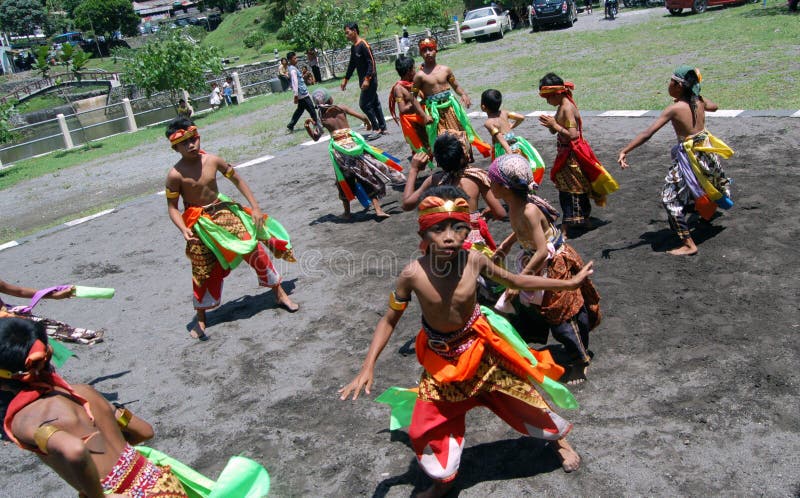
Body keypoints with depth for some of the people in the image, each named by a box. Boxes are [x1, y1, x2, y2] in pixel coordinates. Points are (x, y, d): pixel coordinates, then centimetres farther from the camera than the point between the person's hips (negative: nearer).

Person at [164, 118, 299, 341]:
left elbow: (237, 180, 2)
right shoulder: (175, 175, -16)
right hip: (198, 222, -2)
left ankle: (279, 293, 12)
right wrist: (184, 230, -25)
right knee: (203, 270, 2)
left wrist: (255, 207, -2)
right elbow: (172, 207, -10)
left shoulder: (212, 160, -9)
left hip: (222, 211, 3)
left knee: (253, 247, -4)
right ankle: (200, 318, 20)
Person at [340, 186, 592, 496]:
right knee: (429, 426, 6)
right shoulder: (413, 274, -27)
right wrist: (368, 366, -21)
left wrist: (569, 283, 1)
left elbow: (516, 281, -5)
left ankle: (558, 437, 49)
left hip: (481, 348, 1)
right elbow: (389, 320, -13)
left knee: (521, 396, 14)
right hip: (441, 359, 0)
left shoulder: (474, 261, -23)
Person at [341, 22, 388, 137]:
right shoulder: (353, 47, 13)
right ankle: (383, 128, 18)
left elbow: (371, 62, -20)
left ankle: (377, 128, 0)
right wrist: (345, 79, 24)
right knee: (374, 103, 12)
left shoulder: (363, 45, -15)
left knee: (364, 104, -8)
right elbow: (352, 64, 23)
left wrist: (367, 79, -24)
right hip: (364, 81, 9)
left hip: (370, 80, -9)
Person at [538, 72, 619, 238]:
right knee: (578, 189, 20)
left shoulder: (567, 108, -21)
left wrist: (554, 125, -24)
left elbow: (573, 135, -28)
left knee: (568, 192, -6)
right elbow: (555, 131, 14)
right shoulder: (562, 106, 8)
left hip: (571, 155, -9)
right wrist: (550, 125, -7)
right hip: (567, 154, 9)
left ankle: (565, 229, -2)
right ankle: (584, 220, 34)